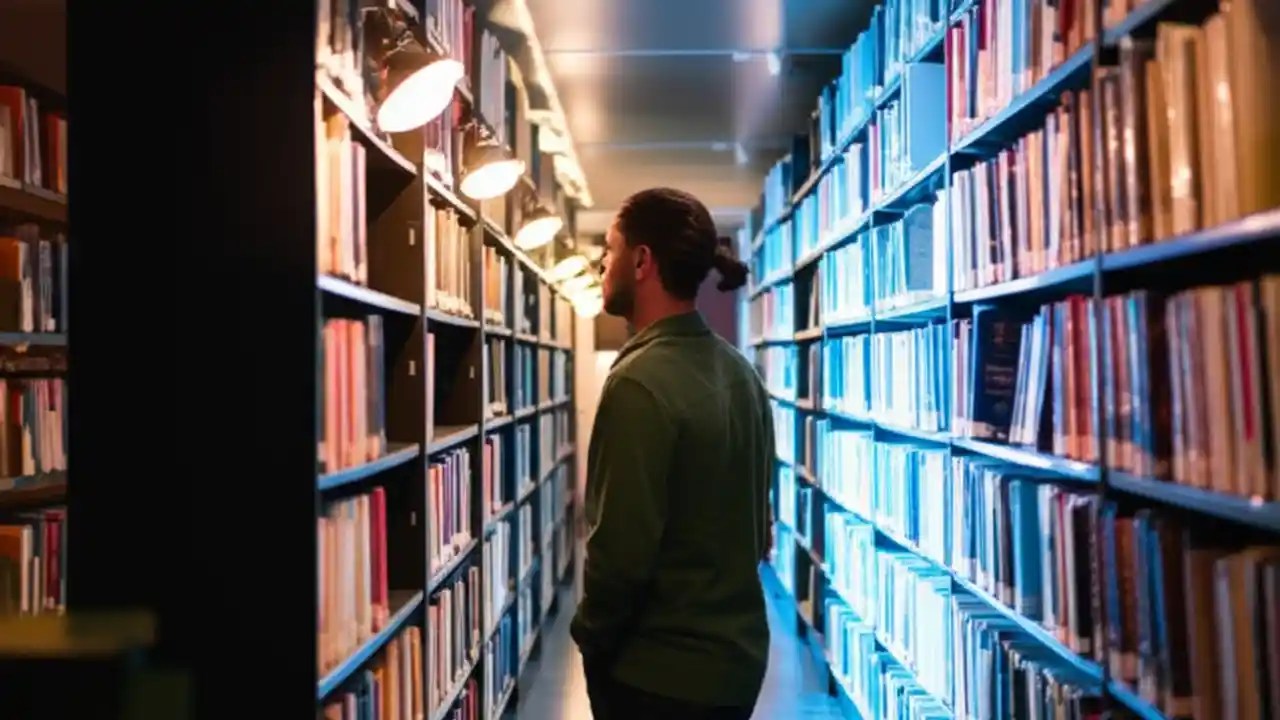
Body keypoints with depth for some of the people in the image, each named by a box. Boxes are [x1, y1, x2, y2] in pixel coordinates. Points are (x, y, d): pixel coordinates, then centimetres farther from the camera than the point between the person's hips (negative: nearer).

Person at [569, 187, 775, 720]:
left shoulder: (640, 383, -22)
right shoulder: (741, 372, 4)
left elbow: (622, 549, -24)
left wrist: (590, 637, -7)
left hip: (657, 673, -8)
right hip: (737, 655, 8)